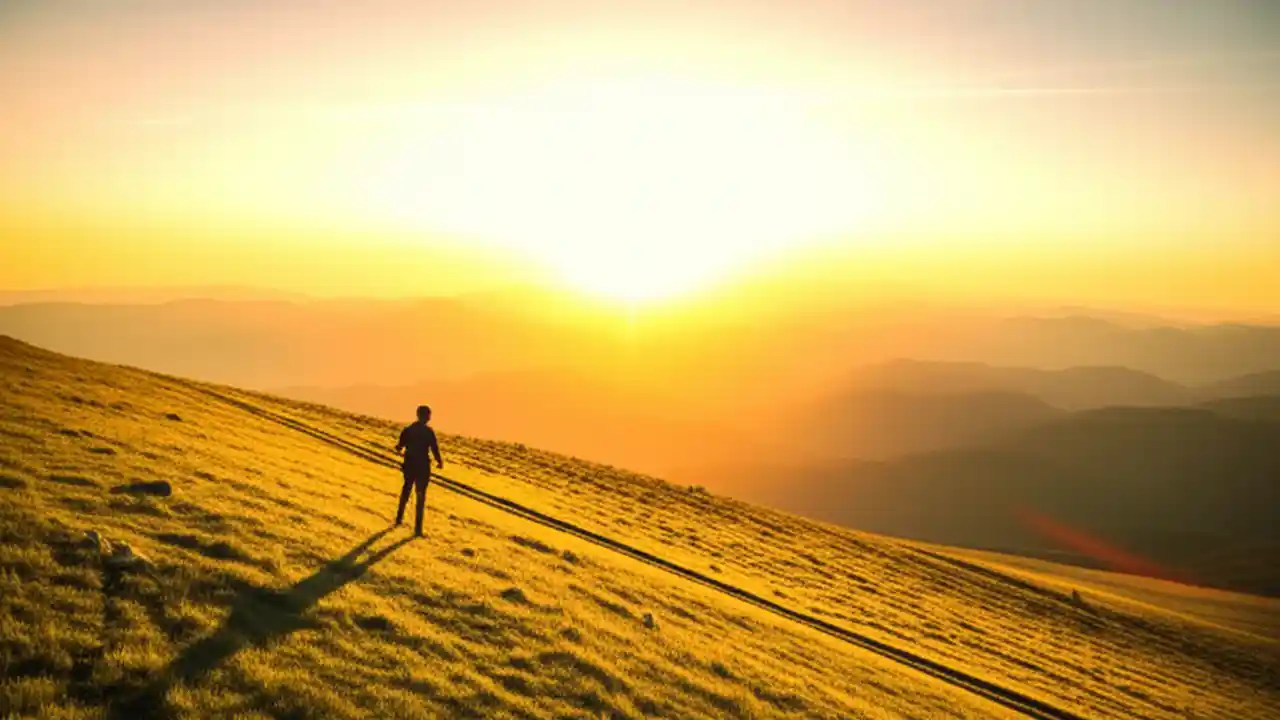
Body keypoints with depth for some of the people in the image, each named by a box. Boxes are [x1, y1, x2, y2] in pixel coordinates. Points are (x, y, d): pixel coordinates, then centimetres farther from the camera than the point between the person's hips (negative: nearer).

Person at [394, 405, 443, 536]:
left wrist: (398, 447, 31)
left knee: (406, 490, 27)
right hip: (423, 467, -4)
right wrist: (439, 462, 1)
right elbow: (435, 449, -17)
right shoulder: (429, 431, -14)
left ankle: (399, 518, 39)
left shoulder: (408, 430, 0)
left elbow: (399, 447, 5)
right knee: (421, 496, 3)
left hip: (409, 466, 4)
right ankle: (418, 528, 0)